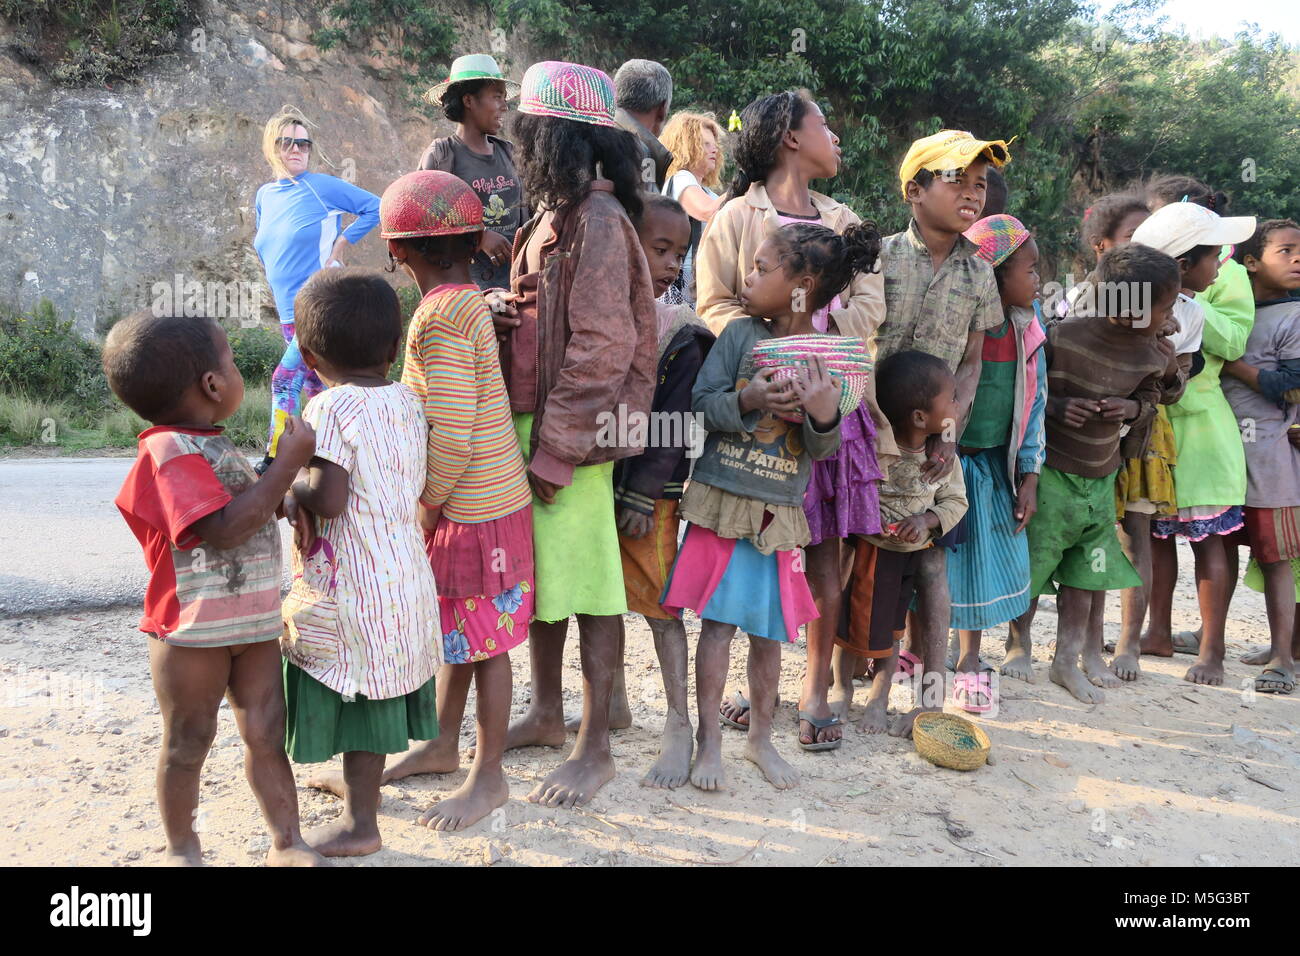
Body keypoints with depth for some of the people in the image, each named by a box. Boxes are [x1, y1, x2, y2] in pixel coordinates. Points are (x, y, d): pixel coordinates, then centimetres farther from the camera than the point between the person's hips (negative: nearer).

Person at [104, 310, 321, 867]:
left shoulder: (214, 446, 11)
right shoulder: (170, 452, -18)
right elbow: (223, 528, -29)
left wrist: (284, 496, 10)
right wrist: (287, 463, -26)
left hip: (253, 621, 8)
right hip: (193, 629, -7)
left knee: (267, 734, 10)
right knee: (188, 742, 11)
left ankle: (287, 843, 20)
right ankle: (181, 847, 29)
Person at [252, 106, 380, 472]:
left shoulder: (321, 186, -7)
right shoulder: (264, 196, 11)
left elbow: (374, 206, -8)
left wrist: (339, 243, -9)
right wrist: (280, 280, 14)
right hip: (289, 312, 7)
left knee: (286, 379, -14)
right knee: (315, 388, 12)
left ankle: (274, 462, -6)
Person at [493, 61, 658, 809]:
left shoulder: (598, 220, -15)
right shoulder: (556, 214, 13)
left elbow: (602, 349, -20)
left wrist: (556, 451, -19)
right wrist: (529, 437, 7)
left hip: (572, 432, -9)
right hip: (530, 421, 9)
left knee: (585, 582, 1)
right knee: (538, 576, 17)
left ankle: (596, 749, 14)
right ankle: (547, 714, 34)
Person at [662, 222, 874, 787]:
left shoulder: (829, 359, -2)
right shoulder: (740, 334, -2)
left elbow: (822, 452, -2)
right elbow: (699, 403, -5)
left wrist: (825, 416, -24)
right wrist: (747, 400, -23)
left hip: (780, 512, 1)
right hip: (722, 501, 0)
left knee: (768, 632, 10)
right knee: (718, 623, 2)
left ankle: (760, 737, 29)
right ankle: (709, 739, 17)